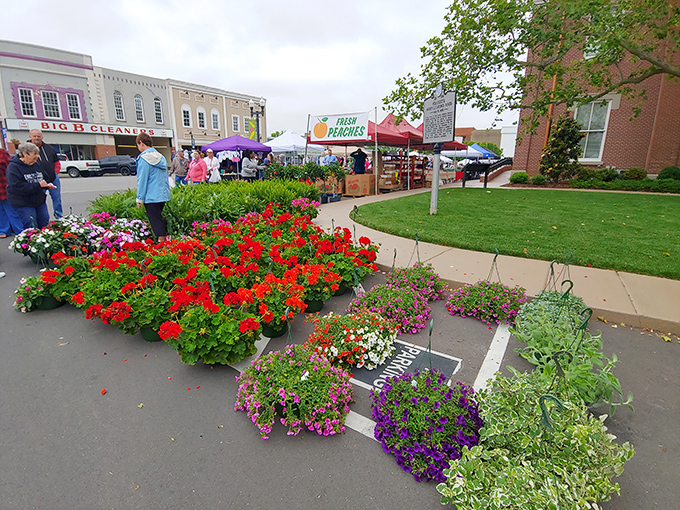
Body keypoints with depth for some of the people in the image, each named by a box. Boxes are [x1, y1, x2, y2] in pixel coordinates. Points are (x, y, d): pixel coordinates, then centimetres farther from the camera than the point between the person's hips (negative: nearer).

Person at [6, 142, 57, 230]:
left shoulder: (36, 165, 7)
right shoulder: (13, 167, -15)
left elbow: (42, 179, 20)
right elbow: (17, 187, -24)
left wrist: (47, 185, -3)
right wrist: (38, 185, -26)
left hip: (40, 201, 7)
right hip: (23, 204, -7)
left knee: (45, 226, 11)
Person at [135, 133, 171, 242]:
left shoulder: (143, 158, -12)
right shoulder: (161, 157, 11)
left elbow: (142, 180, -12)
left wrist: (139, 199, -6)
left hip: (151, 197, -7)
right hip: (163, 195, 7)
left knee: (155, 219, -1)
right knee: (159, 217, 17)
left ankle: (162, 241, 0)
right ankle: (166, 236, 21)